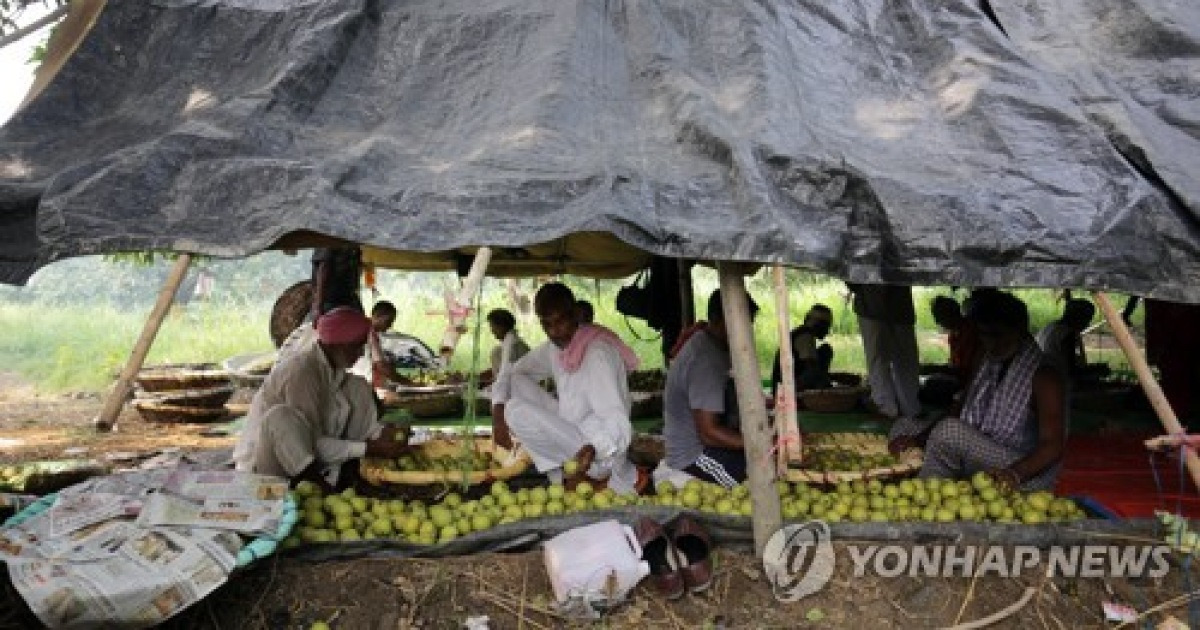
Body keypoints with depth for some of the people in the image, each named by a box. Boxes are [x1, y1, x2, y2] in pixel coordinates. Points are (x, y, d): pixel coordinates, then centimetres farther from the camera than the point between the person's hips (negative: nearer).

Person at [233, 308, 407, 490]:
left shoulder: (333, 361, -2)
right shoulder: (301, 370, -27)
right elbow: (313, 444, -27)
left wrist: (380, 433, -5)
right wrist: (369, 449, -25)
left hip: (307, 451, 9)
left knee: (357, 389, -2)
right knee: (280, 416, -40)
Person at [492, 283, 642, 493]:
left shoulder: (598, 353, -20)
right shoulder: (553, 349, 5)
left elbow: (617, 422, -27)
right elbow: (511, 374, 15)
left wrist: (593, 449, -47)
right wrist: (499, 410, -5)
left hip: (599, 452, -8)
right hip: (570, 439, 8)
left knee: (518, 411, -21)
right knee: (518, 382, 1)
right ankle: (563, 475, -4)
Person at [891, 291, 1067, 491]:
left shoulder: (1043, 376, -12)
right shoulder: (986, 366, 11)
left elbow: (1053, 446, -21)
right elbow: (959, 417, 13)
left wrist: (1014, 474, -40)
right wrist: (918, 438, -6)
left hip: (1026, 476, -8)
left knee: (949, 431, -30)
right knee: (903, 429, -2)